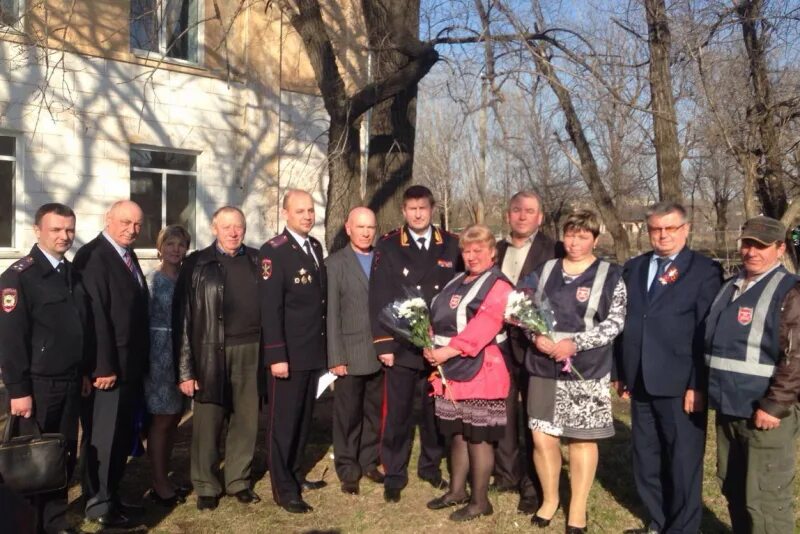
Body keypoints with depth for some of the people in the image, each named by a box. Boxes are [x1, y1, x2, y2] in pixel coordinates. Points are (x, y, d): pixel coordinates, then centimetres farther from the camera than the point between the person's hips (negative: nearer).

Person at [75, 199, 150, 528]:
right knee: (102, 437, 3)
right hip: (108, 366, -9)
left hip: (130, 365, 9)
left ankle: (111, 497, 29)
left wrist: (141, 361, 13)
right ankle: (98, 505, 17)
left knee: (122, 436, 16)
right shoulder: (93, 255, -14)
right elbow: (95, 315, -20)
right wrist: (103, 367, -22)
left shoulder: (128, 255, 14)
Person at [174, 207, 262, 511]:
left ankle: (238, 481, 27)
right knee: (208, 421, 6)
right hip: (212, 352, -2)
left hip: (251, 350, 3)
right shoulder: (197, 264, -1)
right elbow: (183, 316, -4)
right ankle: (206, 487, 22)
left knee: (246, 419, 10)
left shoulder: (257, 261, 8)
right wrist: (185, 368, -9)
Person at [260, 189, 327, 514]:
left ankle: (295, 475, 32)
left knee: (304, 418, 16)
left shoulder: (315, 247, 12)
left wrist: (324, 345, 12)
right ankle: (283, 488, 15)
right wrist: (277, 356, -20)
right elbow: (270, 308, -17)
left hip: (313, 351, 7)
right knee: (283, 421, 4)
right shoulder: (273, 251, -11)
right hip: (288, 354, -7)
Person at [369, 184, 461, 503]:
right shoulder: (387, 246, -1)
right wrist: (383, 344, -9)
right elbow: (379, 298, -4)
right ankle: (394, 475, 19)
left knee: (435, 409, 14)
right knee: (398, 412, 5)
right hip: (401, 345, -2)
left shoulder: (451, 245, 5)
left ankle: (431, 466, 32)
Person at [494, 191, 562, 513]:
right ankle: (505, 475, 29)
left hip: (534, 345, -5)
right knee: (503, 413, 14)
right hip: (499, 343, 5)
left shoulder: (553, 251, -5)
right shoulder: (497, 250, 11)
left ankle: (534, 486, 16)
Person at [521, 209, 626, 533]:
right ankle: (549, 498, 30)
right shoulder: (545, 271, 8)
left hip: (586, 371, -3)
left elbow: (615, 323, -8)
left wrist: (575, 343, -18)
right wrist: (536, 336, -9)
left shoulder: (610, 276, -2)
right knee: (542, 438, 7)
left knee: (582, 439, 8)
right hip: (543, 367, 3)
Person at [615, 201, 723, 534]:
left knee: (683, 463, 7)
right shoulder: (633, 268, 11)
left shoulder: (705, 270, -4)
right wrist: (621, 372, 9)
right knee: (646, 460, 16)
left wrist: (698, 385, -14)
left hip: (681, 384, -5)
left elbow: (708, 333, -9)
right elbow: (626, 323, 11)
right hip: (641, 382, 5)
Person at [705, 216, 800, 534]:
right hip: (729, 409, 7)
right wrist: (714, 393, 16)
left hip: (765, 413, -7)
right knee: (733, 490, 19)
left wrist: (774, 406, -19)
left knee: (765, 500, 0)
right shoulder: (730, 288, 13)